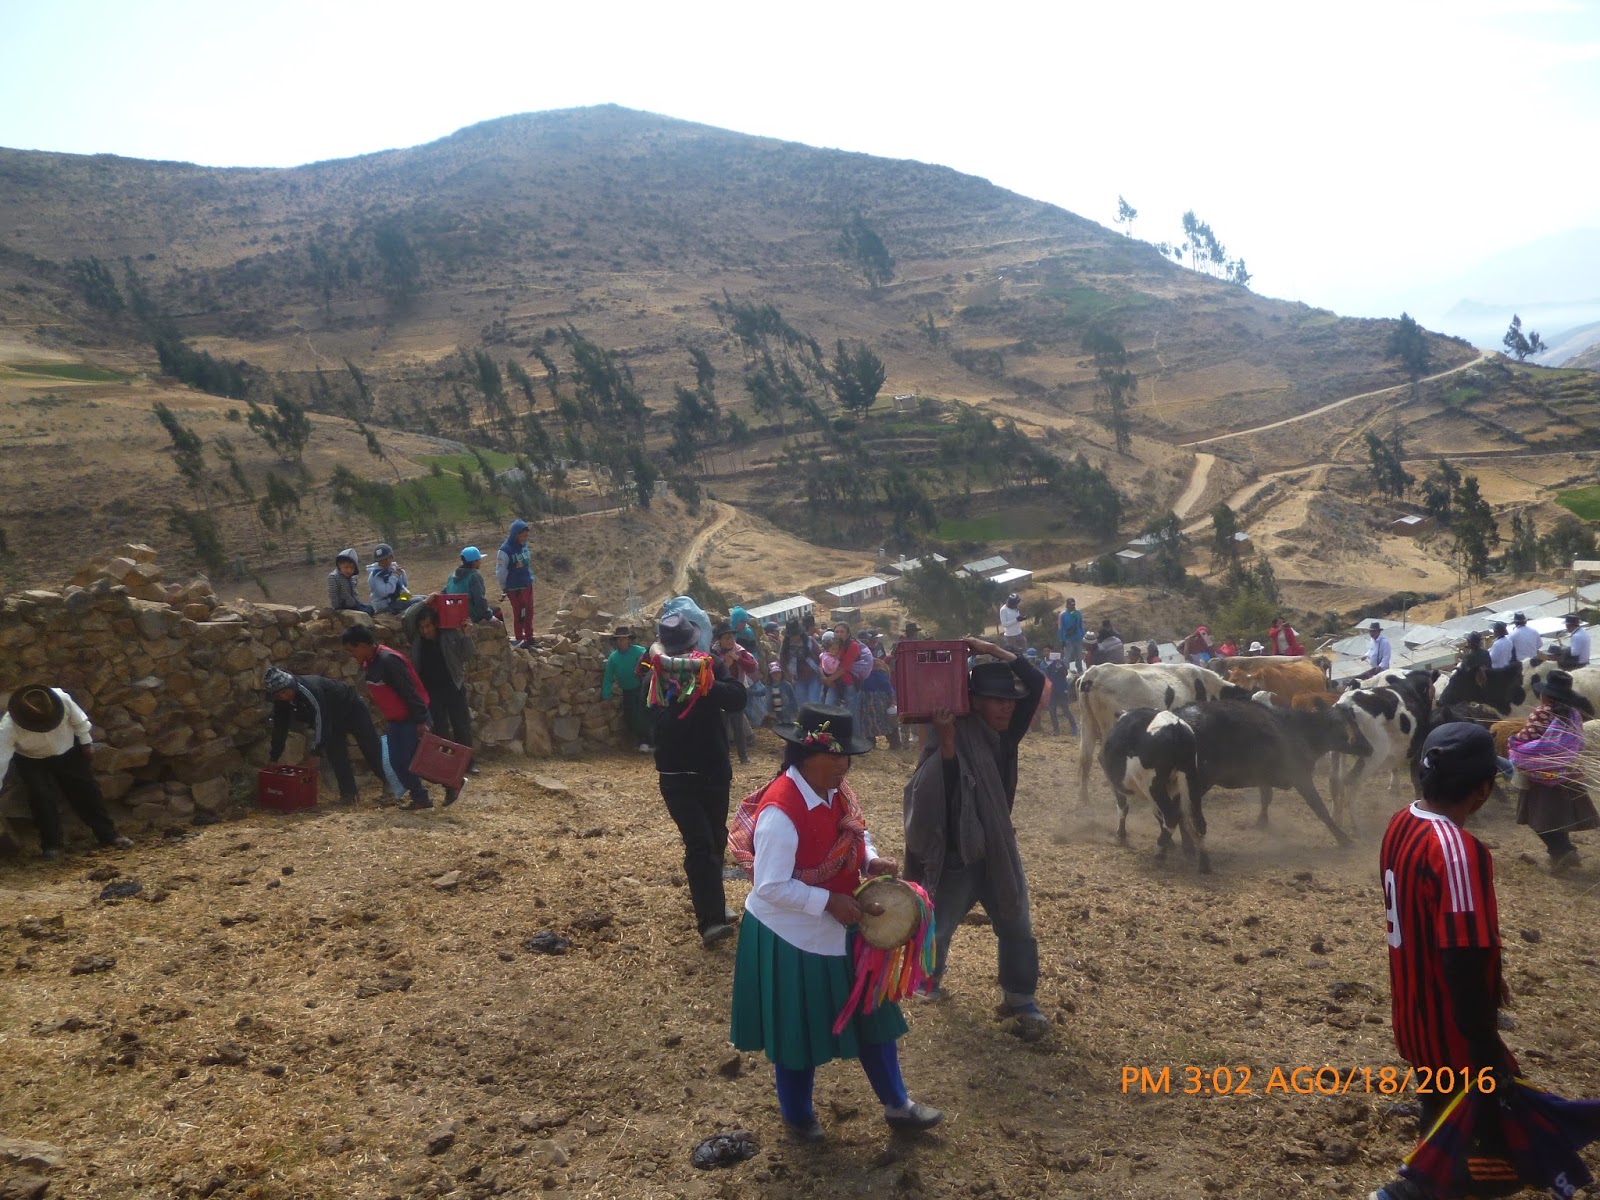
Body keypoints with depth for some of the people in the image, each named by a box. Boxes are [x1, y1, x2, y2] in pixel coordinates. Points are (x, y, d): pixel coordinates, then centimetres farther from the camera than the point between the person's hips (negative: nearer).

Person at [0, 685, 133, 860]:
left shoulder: (61, 698, -35)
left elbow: (77, 718, -13)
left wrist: (85, 741, 0)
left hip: (67, 750, 2)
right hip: (32, 760, -2)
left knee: (87, 789, 4)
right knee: (42, 796, -17)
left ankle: (108, 834, 15)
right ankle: (52, 844, 2)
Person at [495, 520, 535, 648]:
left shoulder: (524, 545, 1)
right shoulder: (505, 550, -20)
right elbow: (500, 572, -13)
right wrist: (504, 588, -5)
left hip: (528, 585, 7)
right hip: (515, 588, -7)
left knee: (529, 613, 14)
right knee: (520, 614, 1)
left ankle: (529, 638, 26)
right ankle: (519, 640, 13)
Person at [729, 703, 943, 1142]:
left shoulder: (836, 792, -4)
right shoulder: (780, 811, -30)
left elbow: (856, 833, 13)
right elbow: (769, 886, -29)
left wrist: (872, 861, -8)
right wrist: (829, 901, -26)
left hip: (839, 930, 8)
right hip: (791, 939, -8)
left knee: (871, 1014, 18)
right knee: (798, 1031, 12)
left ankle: (896, 1104, 36)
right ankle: (797, 1116, 37)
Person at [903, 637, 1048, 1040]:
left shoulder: (1005, 734, -5)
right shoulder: (954, 739, -21)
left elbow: (1036, 683, -11)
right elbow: (934, 792, -33)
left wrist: (993, 650, -19)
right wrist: (945, 743, -42)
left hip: (998, 850, 5)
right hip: (954, 856, -4)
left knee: (1017, 928, 8)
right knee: (936, 927, 14)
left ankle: (1020, 999, 22)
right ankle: (929, 978, 42)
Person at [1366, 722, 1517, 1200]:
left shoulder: (1402, 824, -1)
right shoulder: (1458, 850, -29)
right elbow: (1462, 960, -29)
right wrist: (1488, 1050, -21)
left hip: (1413, 1012, 9)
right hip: (1448, 1026, -9)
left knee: (1442, 1105, 27)